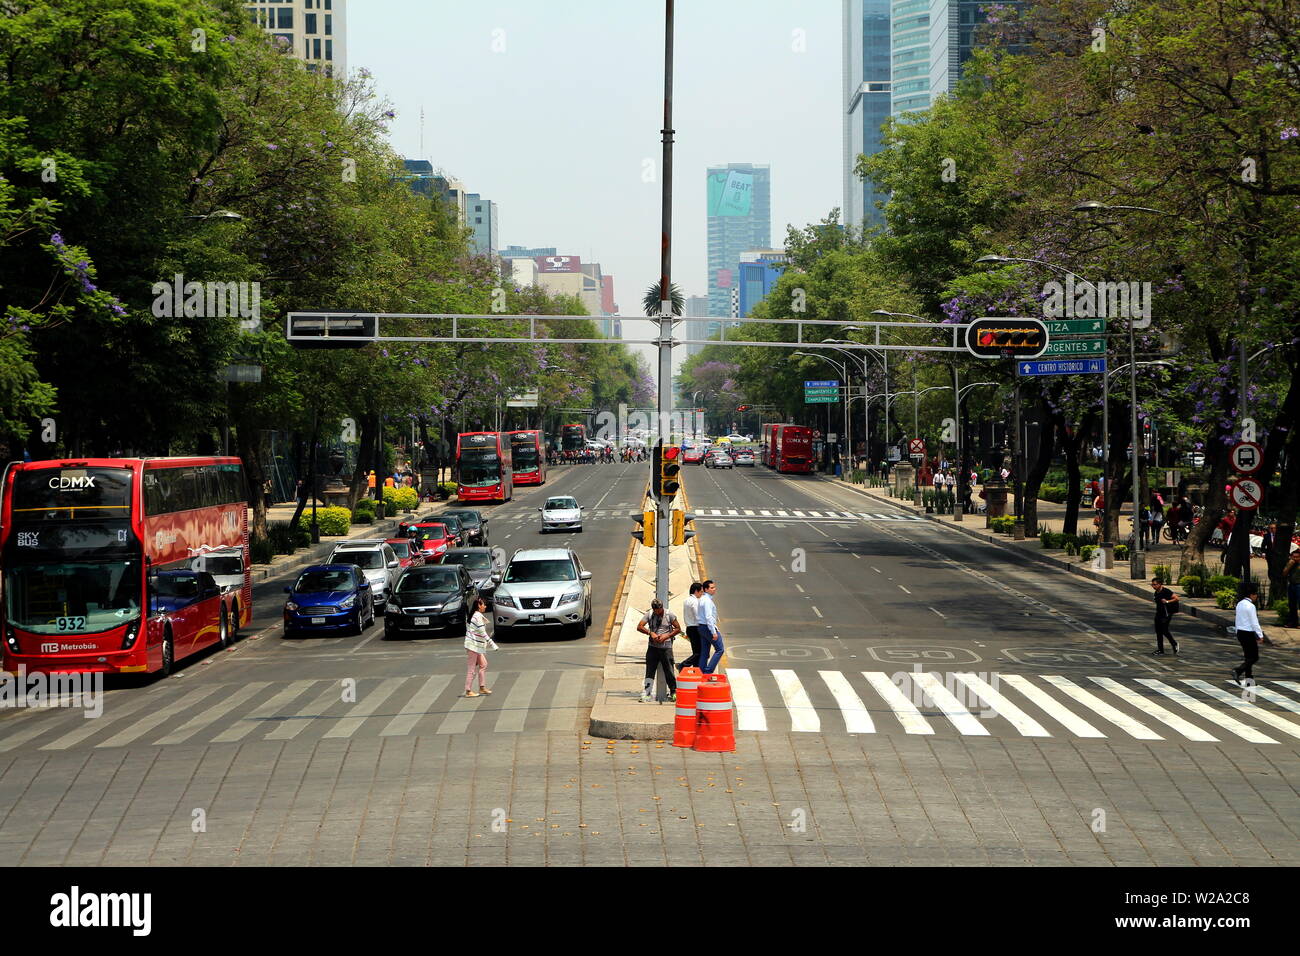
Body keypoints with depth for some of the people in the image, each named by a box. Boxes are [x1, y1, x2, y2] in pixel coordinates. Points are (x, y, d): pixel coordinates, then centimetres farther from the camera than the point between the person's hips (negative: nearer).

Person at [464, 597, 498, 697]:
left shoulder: (474, 615, 13)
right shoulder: (478, 617, -17)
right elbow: (483, 633, -20)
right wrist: (493, 645, -18)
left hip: (477, 645, 10)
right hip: (474, 644, -10)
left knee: (483, 664, 14)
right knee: (472, 668, -4)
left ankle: (482, 687, 18)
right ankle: (468, 691, 0)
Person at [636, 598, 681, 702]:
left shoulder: (669, 615, -2)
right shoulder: (649, 614, 2)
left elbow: (678, 629, 1)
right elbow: (639, 627, -1)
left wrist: (666, 636, -12)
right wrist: (651, 633, -15)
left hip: (666, 647, -2)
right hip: (653, 647, 2)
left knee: (669, 671, -1)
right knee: (649, 671, 0)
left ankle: (673, 693, 14)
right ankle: (646, 695, 2)